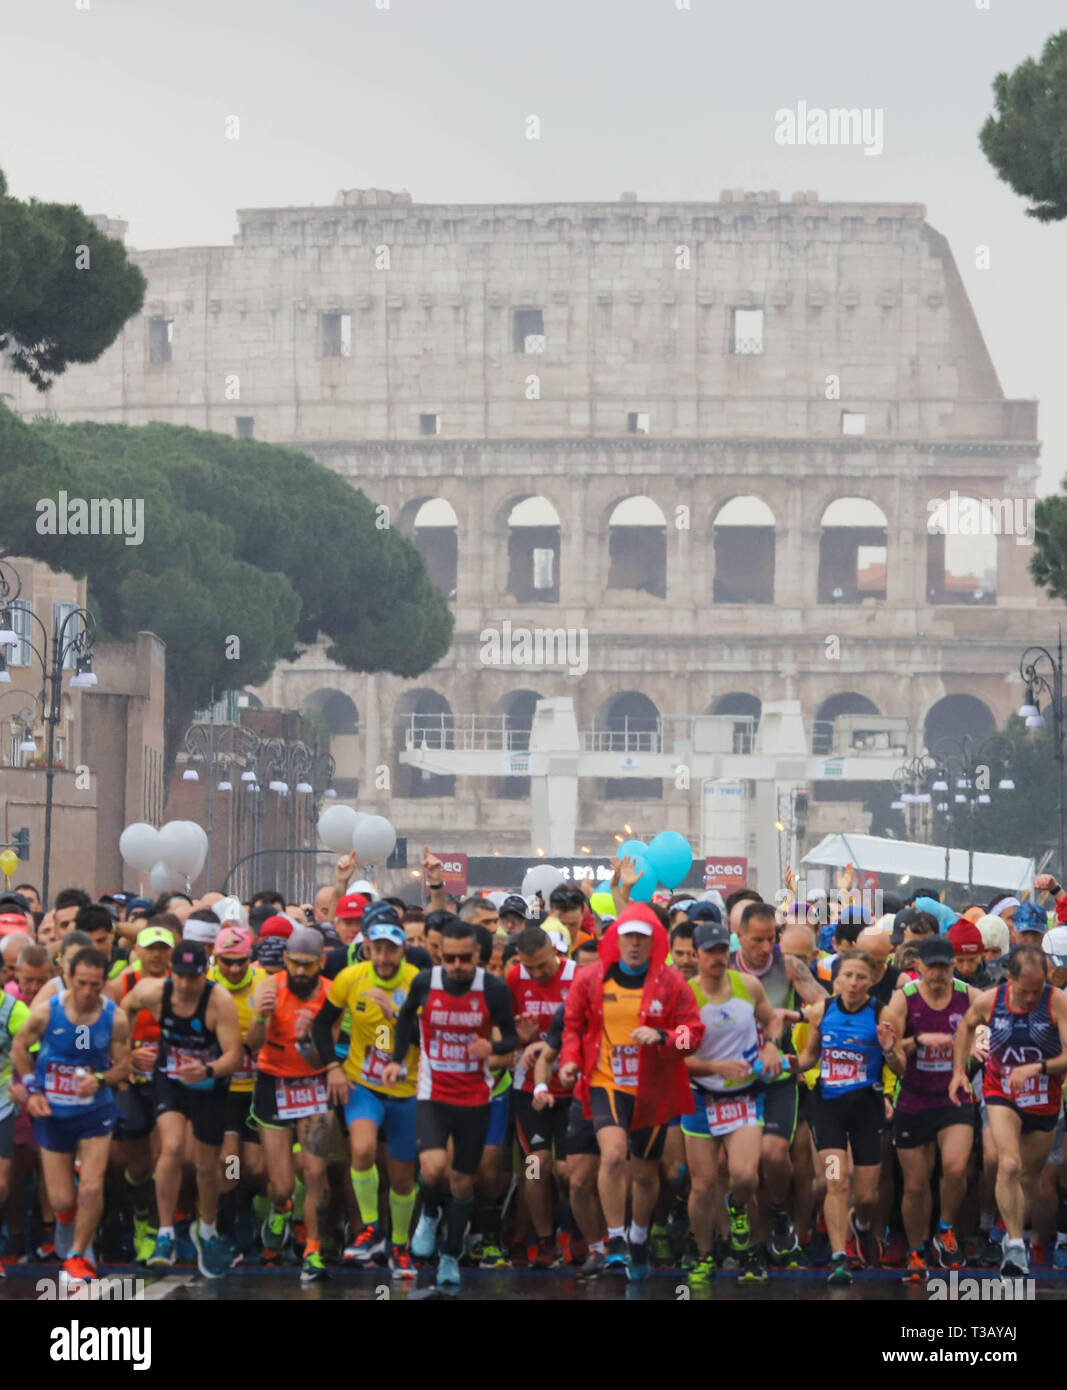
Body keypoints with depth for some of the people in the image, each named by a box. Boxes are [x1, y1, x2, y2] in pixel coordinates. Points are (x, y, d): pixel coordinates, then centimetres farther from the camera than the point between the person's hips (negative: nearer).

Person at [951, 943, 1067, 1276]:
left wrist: (1038, 1067, -38)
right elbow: (967, 1025, 11)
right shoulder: (988, 1001, -13)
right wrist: (958, 1070, 5)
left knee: (1028, 1177, 14)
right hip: (1001, 1095, -1)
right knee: (1009, 1165, -22)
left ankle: (1013, 1236, 37)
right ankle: (1015, 1244, -20)